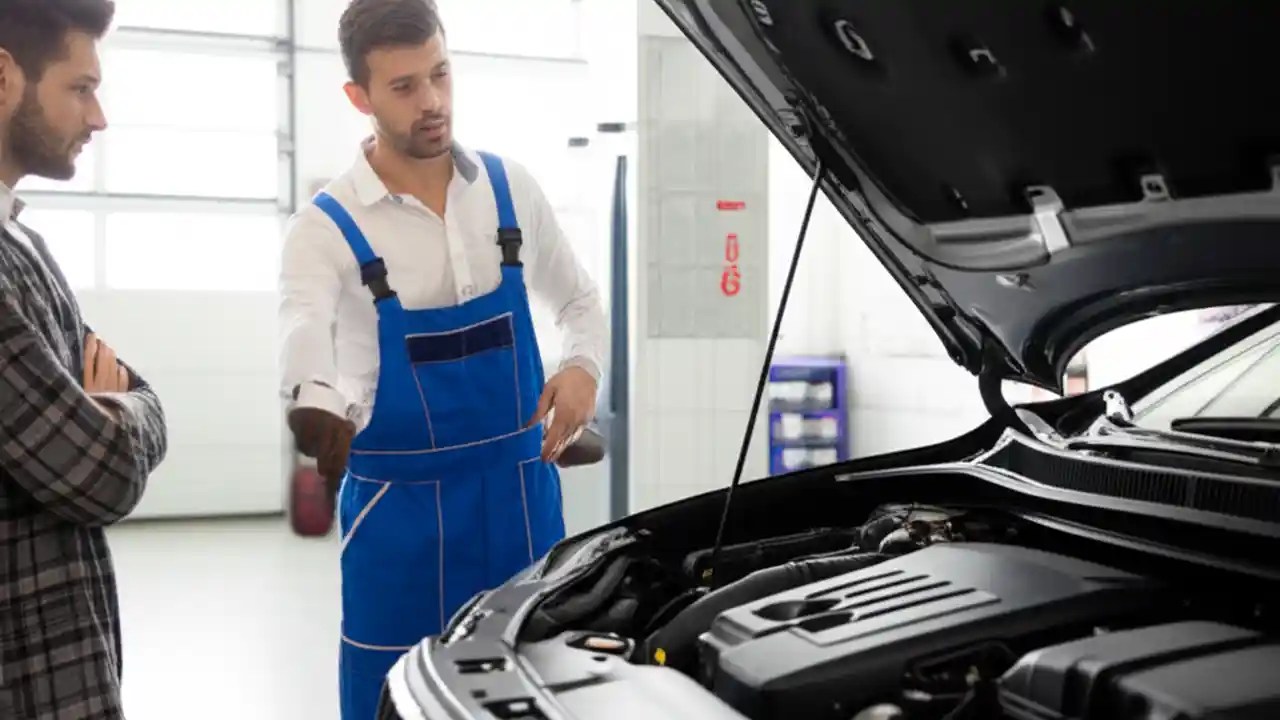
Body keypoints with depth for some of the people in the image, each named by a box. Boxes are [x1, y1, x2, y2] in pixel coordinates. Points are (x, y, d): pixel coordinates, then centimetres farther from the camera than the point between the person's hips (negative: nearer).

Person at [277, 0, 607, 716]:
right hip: (400, 503, -3)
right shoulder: (327, 226, -10)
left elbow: (581, 299, 15)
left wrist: (584, 369, -6)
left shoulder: (511, 187, 2)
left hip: (521, 488, 4)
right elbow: (305, 329, -32)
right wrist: (317, 399, -55)